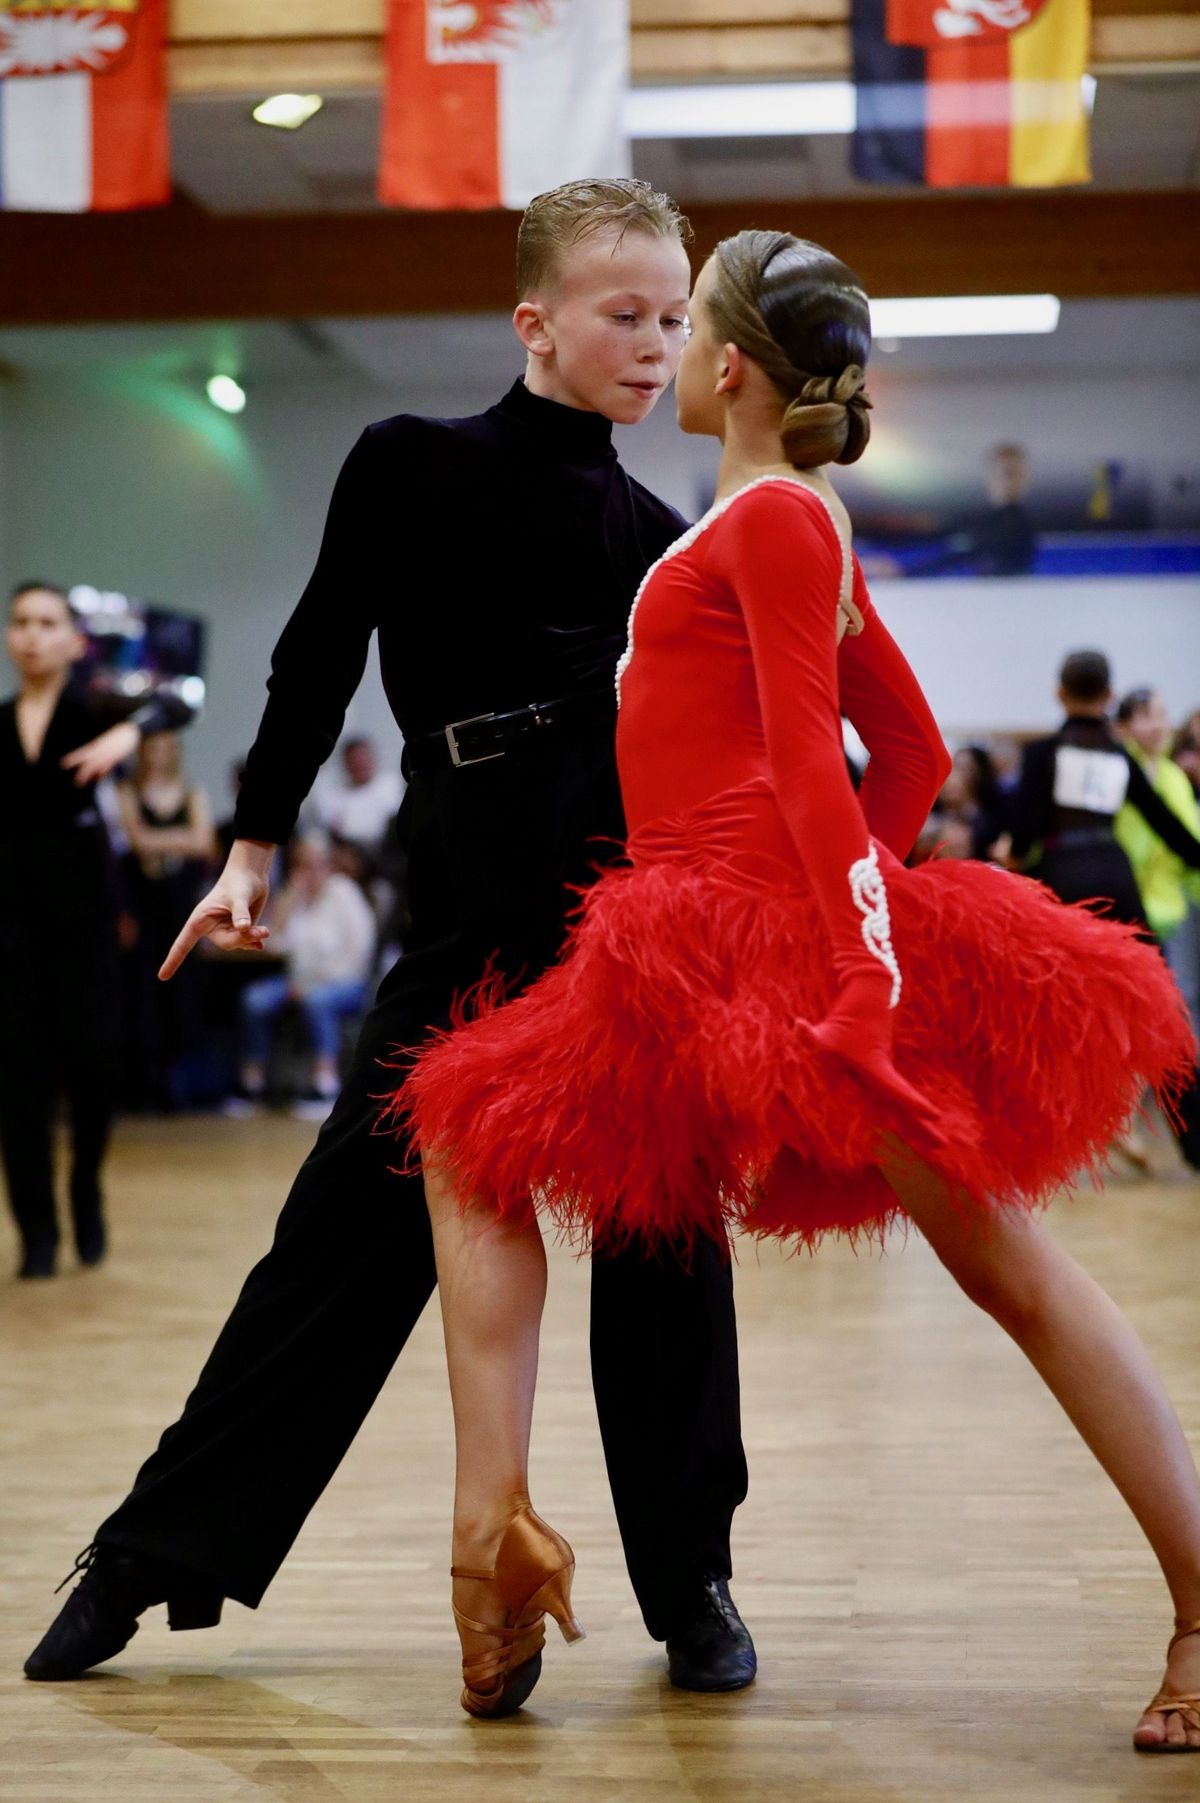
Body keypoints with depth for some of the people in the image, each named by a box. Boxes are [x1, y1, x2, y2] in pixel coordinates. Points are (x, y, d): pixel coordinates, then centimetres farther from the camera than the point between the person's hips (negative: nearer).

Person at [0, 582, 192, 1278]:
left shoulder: (92, 710, -2)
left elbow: (178, 706, -20)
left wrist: (130, 732, -40)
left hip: (83, 895, -2)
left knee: (92, 1054, -4)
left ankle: (88, 1191, 24)